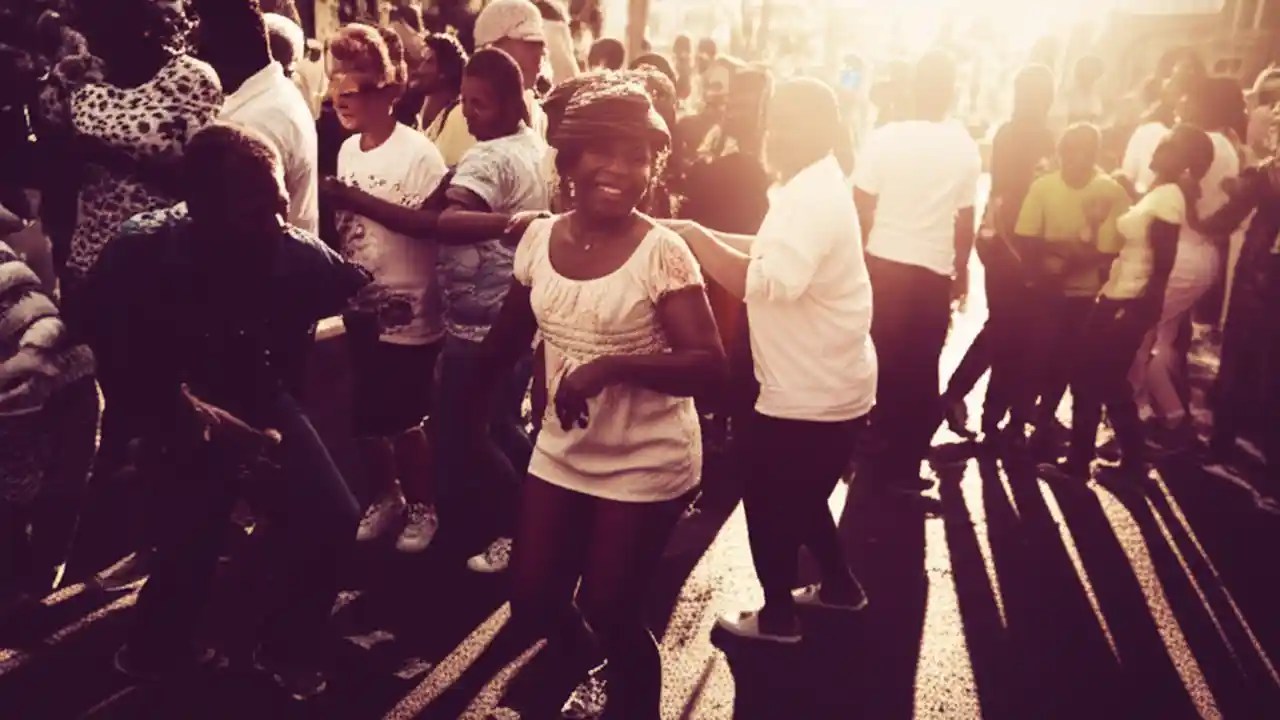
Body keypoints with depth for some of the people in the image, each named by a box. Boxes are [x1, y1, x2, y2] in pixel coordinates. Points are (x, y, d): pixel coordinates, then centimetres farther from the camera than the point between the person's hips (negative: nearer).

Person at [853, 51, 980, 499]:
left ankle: (882, 454, 29)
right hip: (934, 270, 0)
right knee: (919, 370, 11)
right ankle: (902, 464, 18)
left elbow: (863, 209, -6)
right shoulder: (965, 148, -5)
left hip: (883, 264, 1)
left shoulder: (884, 138, -8)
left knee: (883, 362, 17)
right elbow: (965, 220, -1)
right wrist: (962, 269, 14)